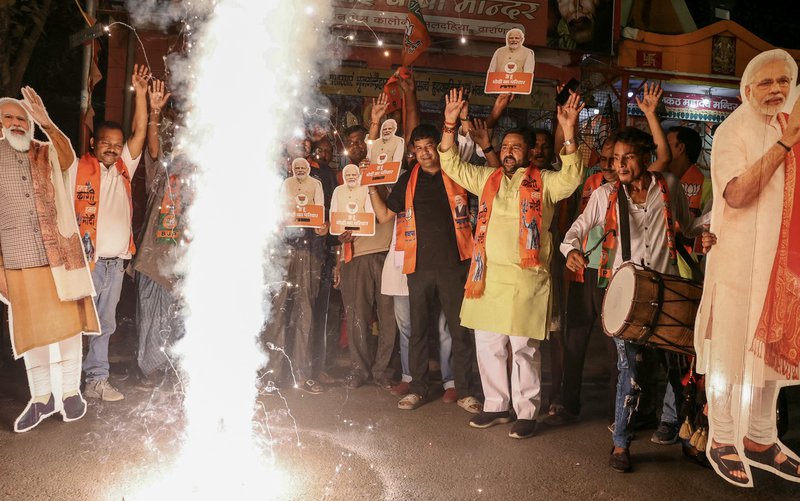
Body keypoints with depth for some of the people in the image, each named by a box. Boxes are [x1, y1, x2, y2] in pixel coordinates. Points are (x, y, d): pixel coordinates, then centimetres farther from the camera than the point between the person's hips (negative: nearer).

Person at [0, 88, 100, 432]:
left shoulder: (48, 155, 4)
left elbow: (69, 157, -21)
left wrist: (46, 122, -39)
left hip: (61, 255, 0)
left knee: (68, 323, 3)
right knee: (30, 330, 7)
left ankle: (71, 391, 15)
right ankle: (41, 398, 17)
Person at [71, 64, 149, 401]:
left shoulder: (124, 168, 13)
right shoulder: (77, 169, -2)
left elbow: (140, 132, 6)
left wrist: (140, 93, 0)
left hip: (116, 262, 5)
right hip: (86, 261, -5)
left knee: (104, 325, 11)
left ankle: (96, 381, 19)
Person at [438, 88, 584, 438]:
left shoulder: (544, 182, 2)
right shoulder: (487, 179, 15)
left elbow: (571, 177, -15)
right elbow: (452, 165, 16)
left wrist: (569, 133, -25)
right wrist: (450, 126, 5)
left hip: (525, 277, -5)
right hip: (487, 274, 5)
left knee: (524, 348, 0)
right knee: (487, 345, 11)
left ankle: (527, 413, 12)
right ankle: (496, 405, 25)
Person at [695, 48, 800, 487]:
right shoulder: (733, 132, -7)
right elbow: (737, 194, -22)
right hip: (739, 261, -6)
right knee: (730, 353, 1)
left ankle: (760, 439, 25)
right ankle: (722, 441, 15)